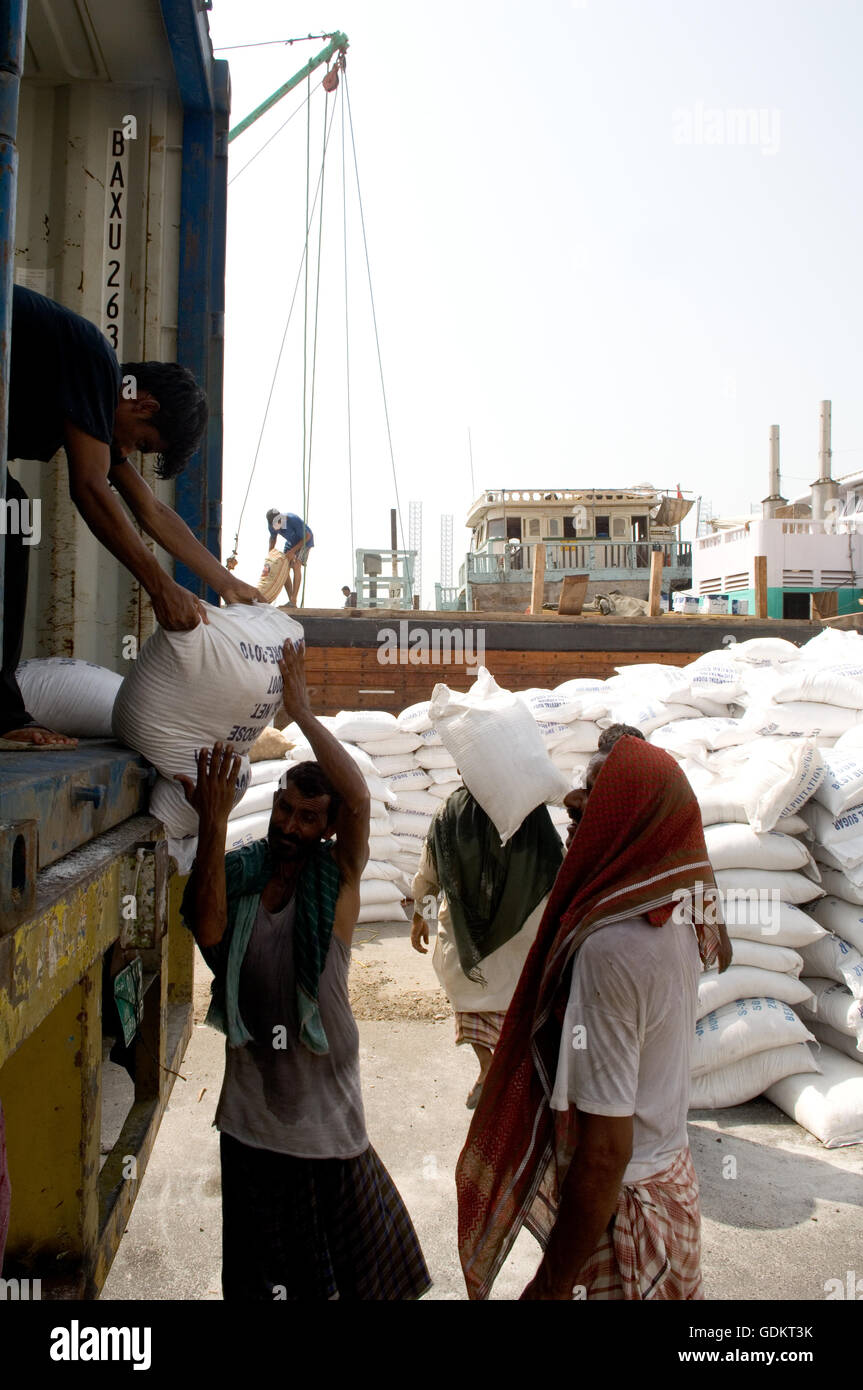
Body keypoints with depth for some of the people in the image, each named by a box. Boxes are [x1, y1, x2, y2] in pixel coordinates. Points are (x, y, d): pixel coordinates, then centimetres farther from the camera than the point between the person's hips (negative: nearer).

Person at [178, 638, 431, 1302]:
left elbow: (358, 798, -29)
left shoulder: (338, 873, -11)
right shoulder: (237, 870, -4)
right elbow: (208, 930, -23)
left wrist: (302, 712, -27)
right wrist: (213, 825, -31)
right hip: (251, 1107, 2)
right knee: (262, 1265, 18)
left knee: (345, 1254, 12)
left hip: (323, 1093, -2)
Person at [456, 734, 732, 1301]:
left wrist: (552, 1284, -18)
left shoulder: (611, 949, -30)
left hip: (618, 1203, -8)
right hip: (671, 1175, 8)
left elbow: (605, 1152, -28)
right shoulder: (678, 918, -5)